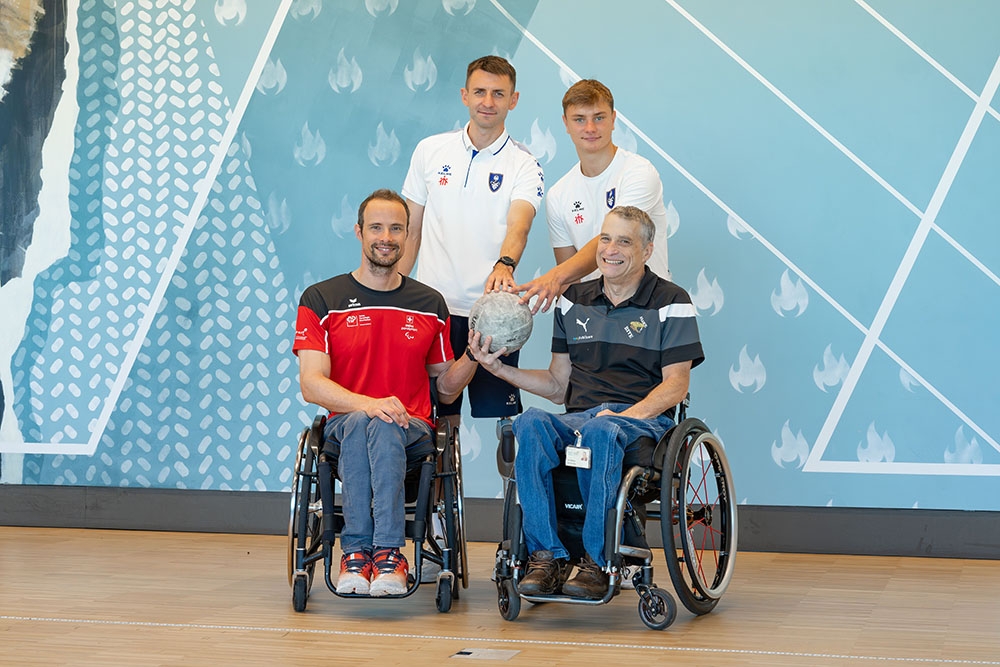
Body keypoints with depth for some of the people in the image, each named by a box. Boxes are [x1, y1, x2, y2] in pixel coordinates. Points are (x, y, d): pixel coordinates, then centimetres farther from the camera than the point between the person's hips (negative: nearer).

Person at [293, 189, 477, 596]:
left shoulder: (429, 305, 14)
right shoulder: (321, 300, 5)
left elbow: (445, 388, 19)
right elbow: (311, 385, -6)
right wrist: (368, 403, -23)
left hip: (411, 428, 1)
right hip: (344, 423, 0)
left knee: (383, 428, -36)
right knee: (361, 421, -37)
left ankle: (358, 552, -39)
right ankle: (386, 551, -38)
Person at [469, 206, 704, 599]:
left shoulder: (671, 302, 6)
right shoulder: (574, 301, 19)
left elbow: (675, 384, -2)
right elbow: (557, 384, 21)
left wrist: (626, 415, -18)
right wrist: (498, 368, 7)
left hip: (644, 419, -4)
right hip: (577, 417, 4)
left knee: (600, 430, -40)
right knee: (530, 423, -31)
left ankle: (596, 562, -34)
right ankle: (546, 556, -32)